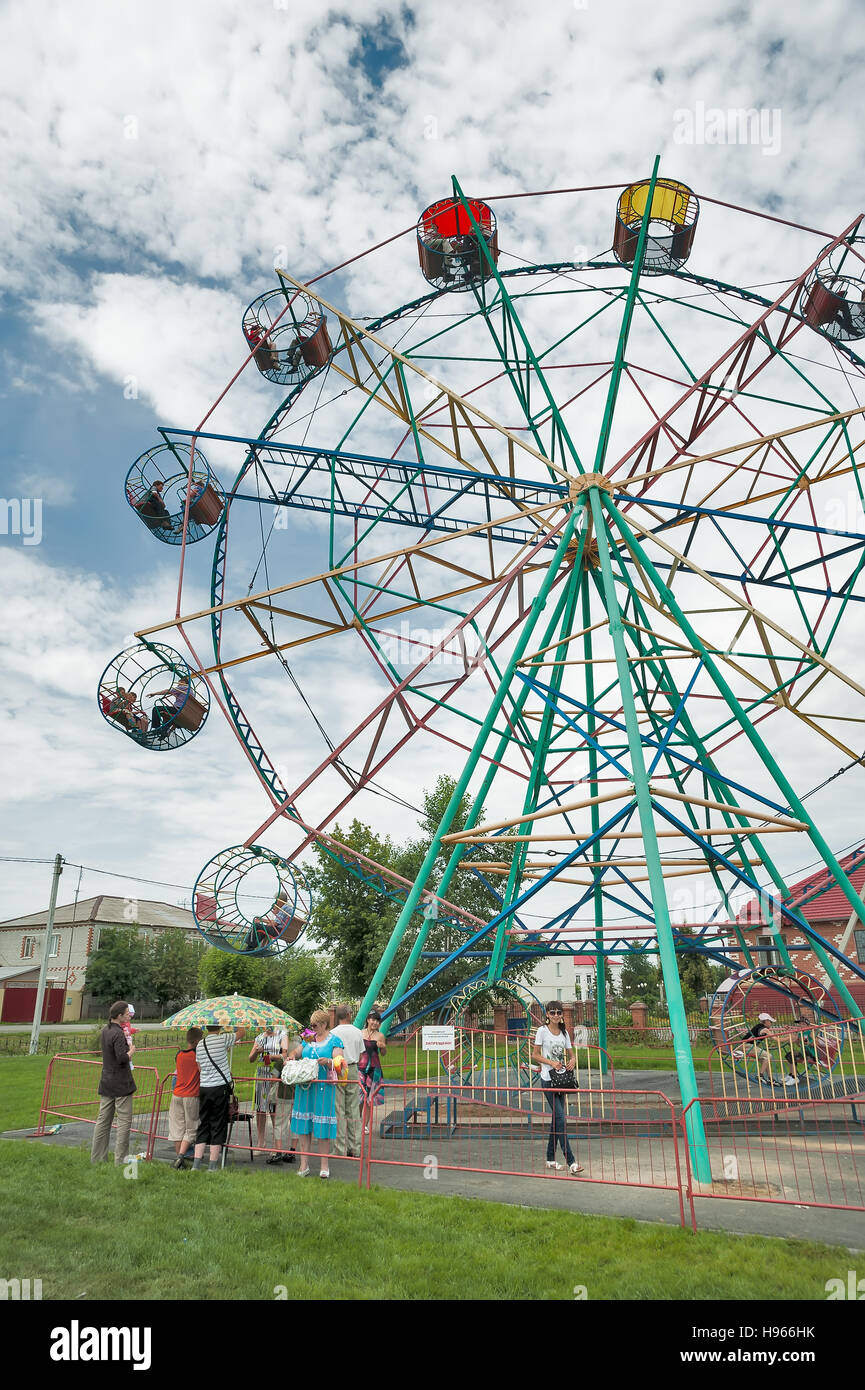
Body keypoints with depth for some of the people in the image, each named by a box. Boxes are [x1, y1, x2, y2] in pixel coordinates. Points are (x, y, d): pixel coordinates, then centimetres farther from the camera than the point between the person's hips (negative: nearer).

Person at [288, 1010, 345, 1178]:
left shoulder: (334, 1041, 0)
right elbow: (296, 1052, 22)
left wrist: (327, 1061, -28)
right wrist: (292, 1057, -1)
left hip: (324, 1087, -5)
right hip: (305, 1085, 5)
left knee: (323, 1126, -2)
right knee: (304, 1125, 6)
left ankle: (324, 1166, 8)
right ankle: (304, 1164, 13)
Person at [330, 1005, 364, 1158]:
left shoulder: (334, 1033, -9)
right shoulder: (358, 1032, 5)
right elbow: (360, 1054, 9)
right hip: (353, 1071, 4)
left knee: (339, 1111, 1)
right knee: (353, 1110, 10)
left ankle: (340, 1149, 2)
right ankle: (354, 1148, 14)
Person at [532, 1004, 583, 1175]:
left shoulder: (564, 1032, 9)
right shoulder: (542, 1031, -6)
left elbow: (570, 1053, 14)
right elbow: (535, 1055, -5)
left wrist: (572, 1061, -8)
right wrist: (551, 1063, -18)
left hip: (561, 1078, 6)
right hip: (548, 1079, -6)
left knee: (556, 1118, 11)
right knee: (560, 1119, -11)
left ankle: (551, 1158, 22)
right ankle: (571, 1162, -13)